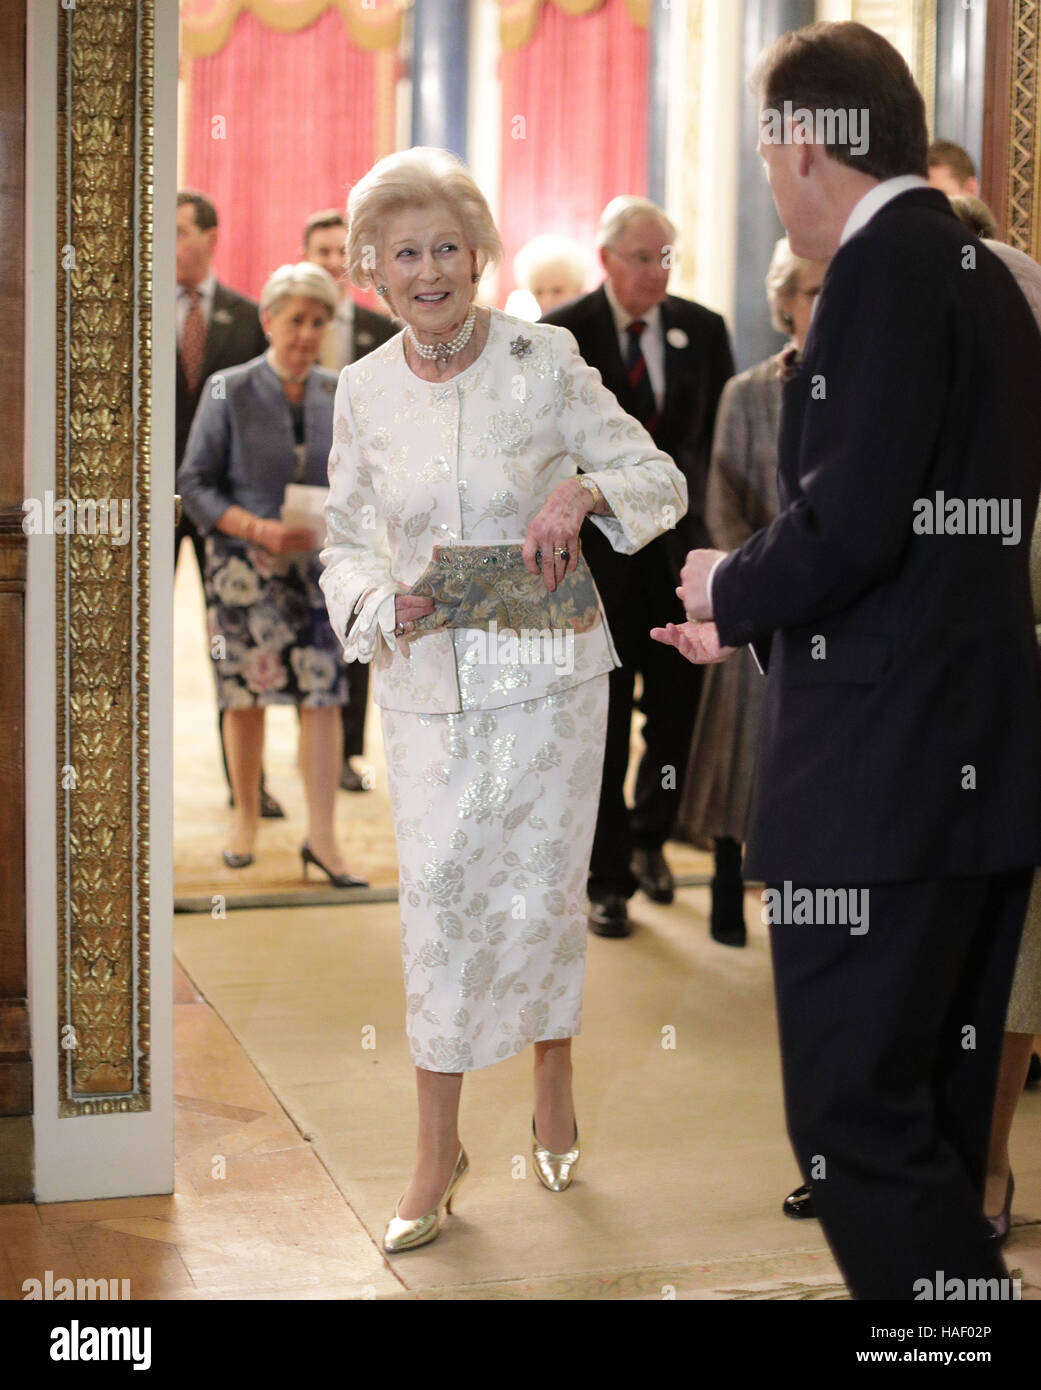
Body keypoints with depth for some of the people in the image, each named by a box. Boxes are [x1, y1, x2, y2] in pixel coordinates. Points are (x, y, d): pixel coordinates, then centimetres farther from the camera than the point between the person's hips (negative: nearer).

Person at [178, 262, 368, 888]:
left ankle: (322, 837, -1)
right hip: (244, 563, -2)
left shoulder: (338, 395, 6)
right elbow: (195, 483, -3)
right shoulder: (230, 391, -2)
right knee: (246, 693, 4)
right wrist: (259, 529, -16)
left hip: (318, 562, 2)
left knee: (324, 694, -6)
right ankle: (246, 820, 23)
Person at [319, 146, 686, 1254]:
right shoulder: (362, 393, 2)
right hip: (426, 681, 2)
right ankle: (437, 1152, 13)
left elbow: (661, 477, -2)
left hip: (548, 667, -2)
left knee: (542, 889, 7)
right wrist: (381, 602, -12)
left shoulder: (545, 359, -6)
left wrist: (584, 489, -22)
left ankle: (553, 1089, 33)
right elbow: (344, 541, 10)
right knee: (438, 900, 0)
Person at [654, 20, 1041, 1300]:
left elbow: (849, 521, -21)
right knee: (937, 1121, 17)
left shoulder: (885, 267, -12)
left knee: (854, 1119, -4)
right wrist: (756, 622, 22)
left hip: (885, 773, -10)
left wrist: (731, 587, -2)